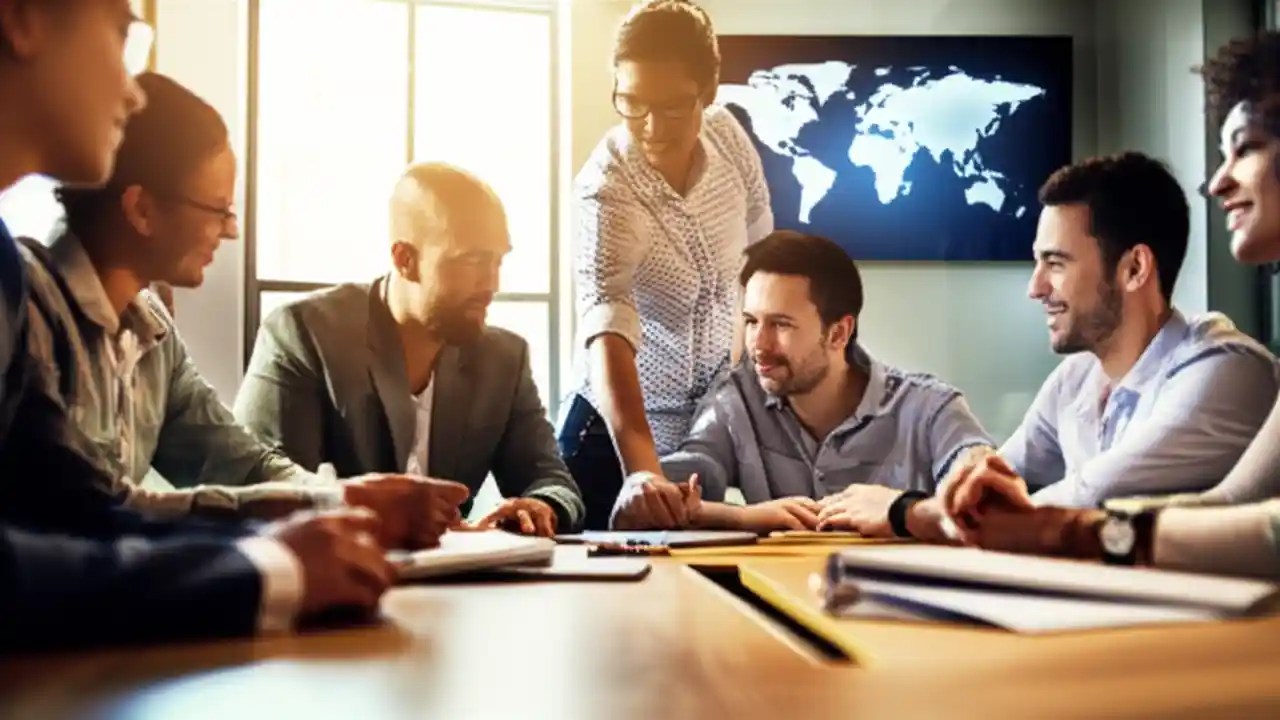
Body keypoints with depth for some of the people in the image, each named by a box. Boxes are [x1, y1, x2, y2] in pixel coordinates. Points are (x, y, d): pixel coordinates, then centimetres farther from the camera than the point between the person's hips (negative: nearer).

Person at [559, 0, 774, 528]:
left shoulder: (727, 136, -11)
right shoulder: (608, 191, -28)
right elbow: (608, 331, -42)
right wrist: (644, 468, -54)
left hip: (710, 426, 5)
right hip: (620, 435, -5)